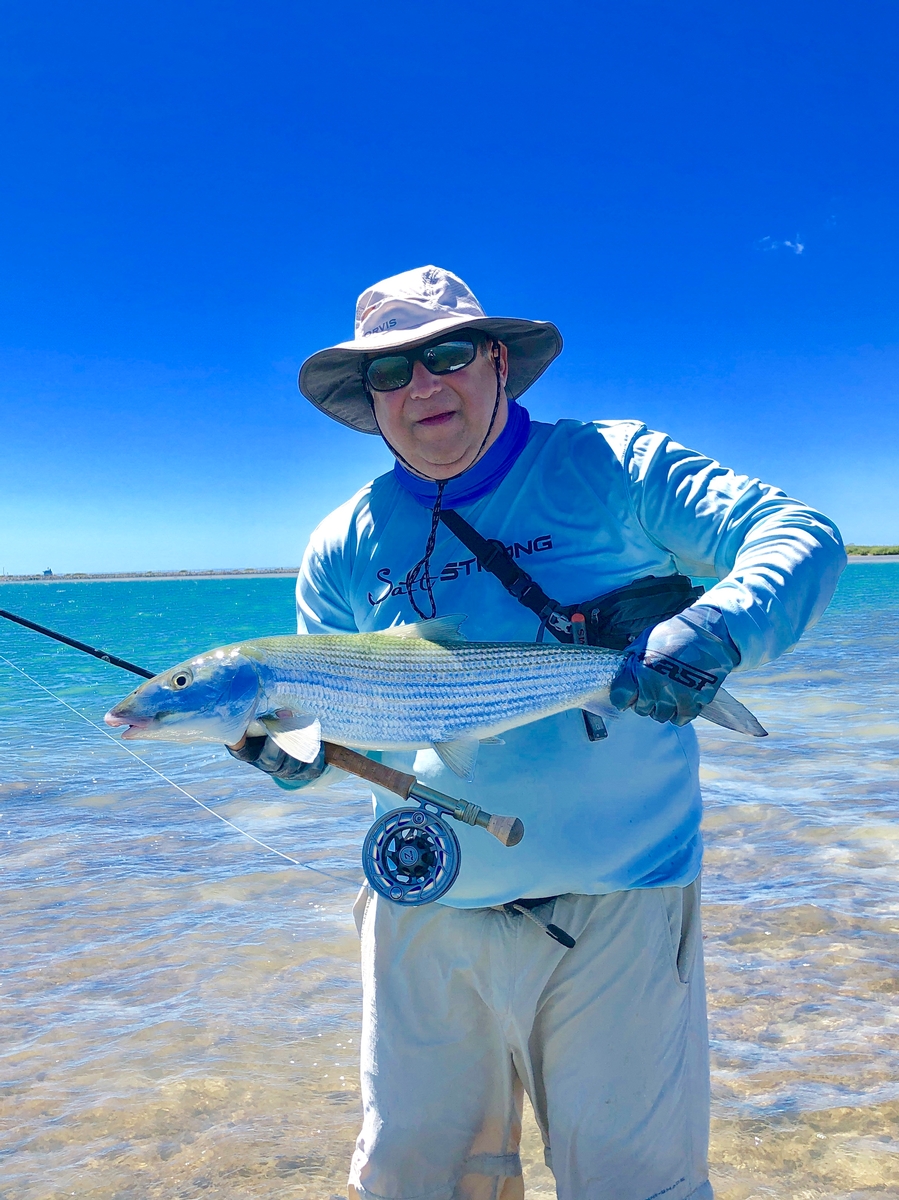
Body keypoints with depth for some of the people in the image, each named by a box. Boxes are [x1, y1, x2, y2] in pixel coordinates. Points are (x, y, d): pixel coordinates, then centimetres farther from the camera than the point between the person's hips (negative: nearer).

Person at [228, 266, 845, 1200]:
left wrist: (715, 630, -31)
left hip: (614, 908, -3)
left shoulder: (612, 468, -5)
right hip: (424, 913, 4)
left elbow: (799, 535, -11)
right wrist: (298, 753, -13)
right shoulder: (343, 547, 5)